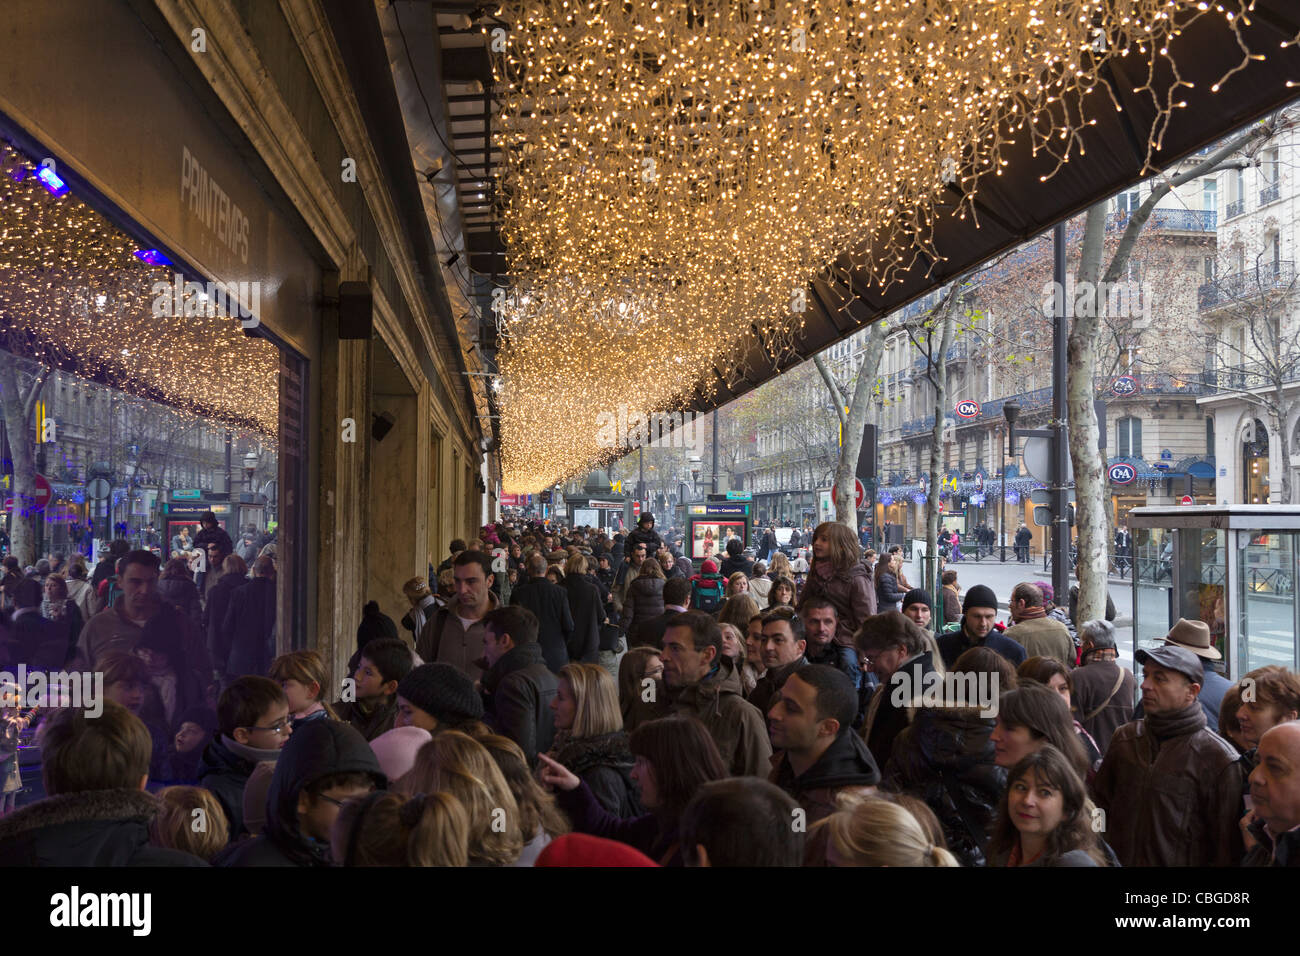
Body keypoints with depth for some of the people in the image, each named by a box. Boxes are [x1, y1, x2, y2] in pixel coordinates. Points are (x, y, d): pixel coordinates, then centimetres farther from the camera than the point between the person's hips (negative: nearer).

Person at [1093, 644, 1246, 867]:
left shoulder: (1219, 759, -14)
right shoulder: (1124, 738, 1)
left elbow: (1227, 847, -11)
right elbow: (1101, 804, 9)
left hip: (1181, 862, -4)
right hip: (1118, 861, 4)